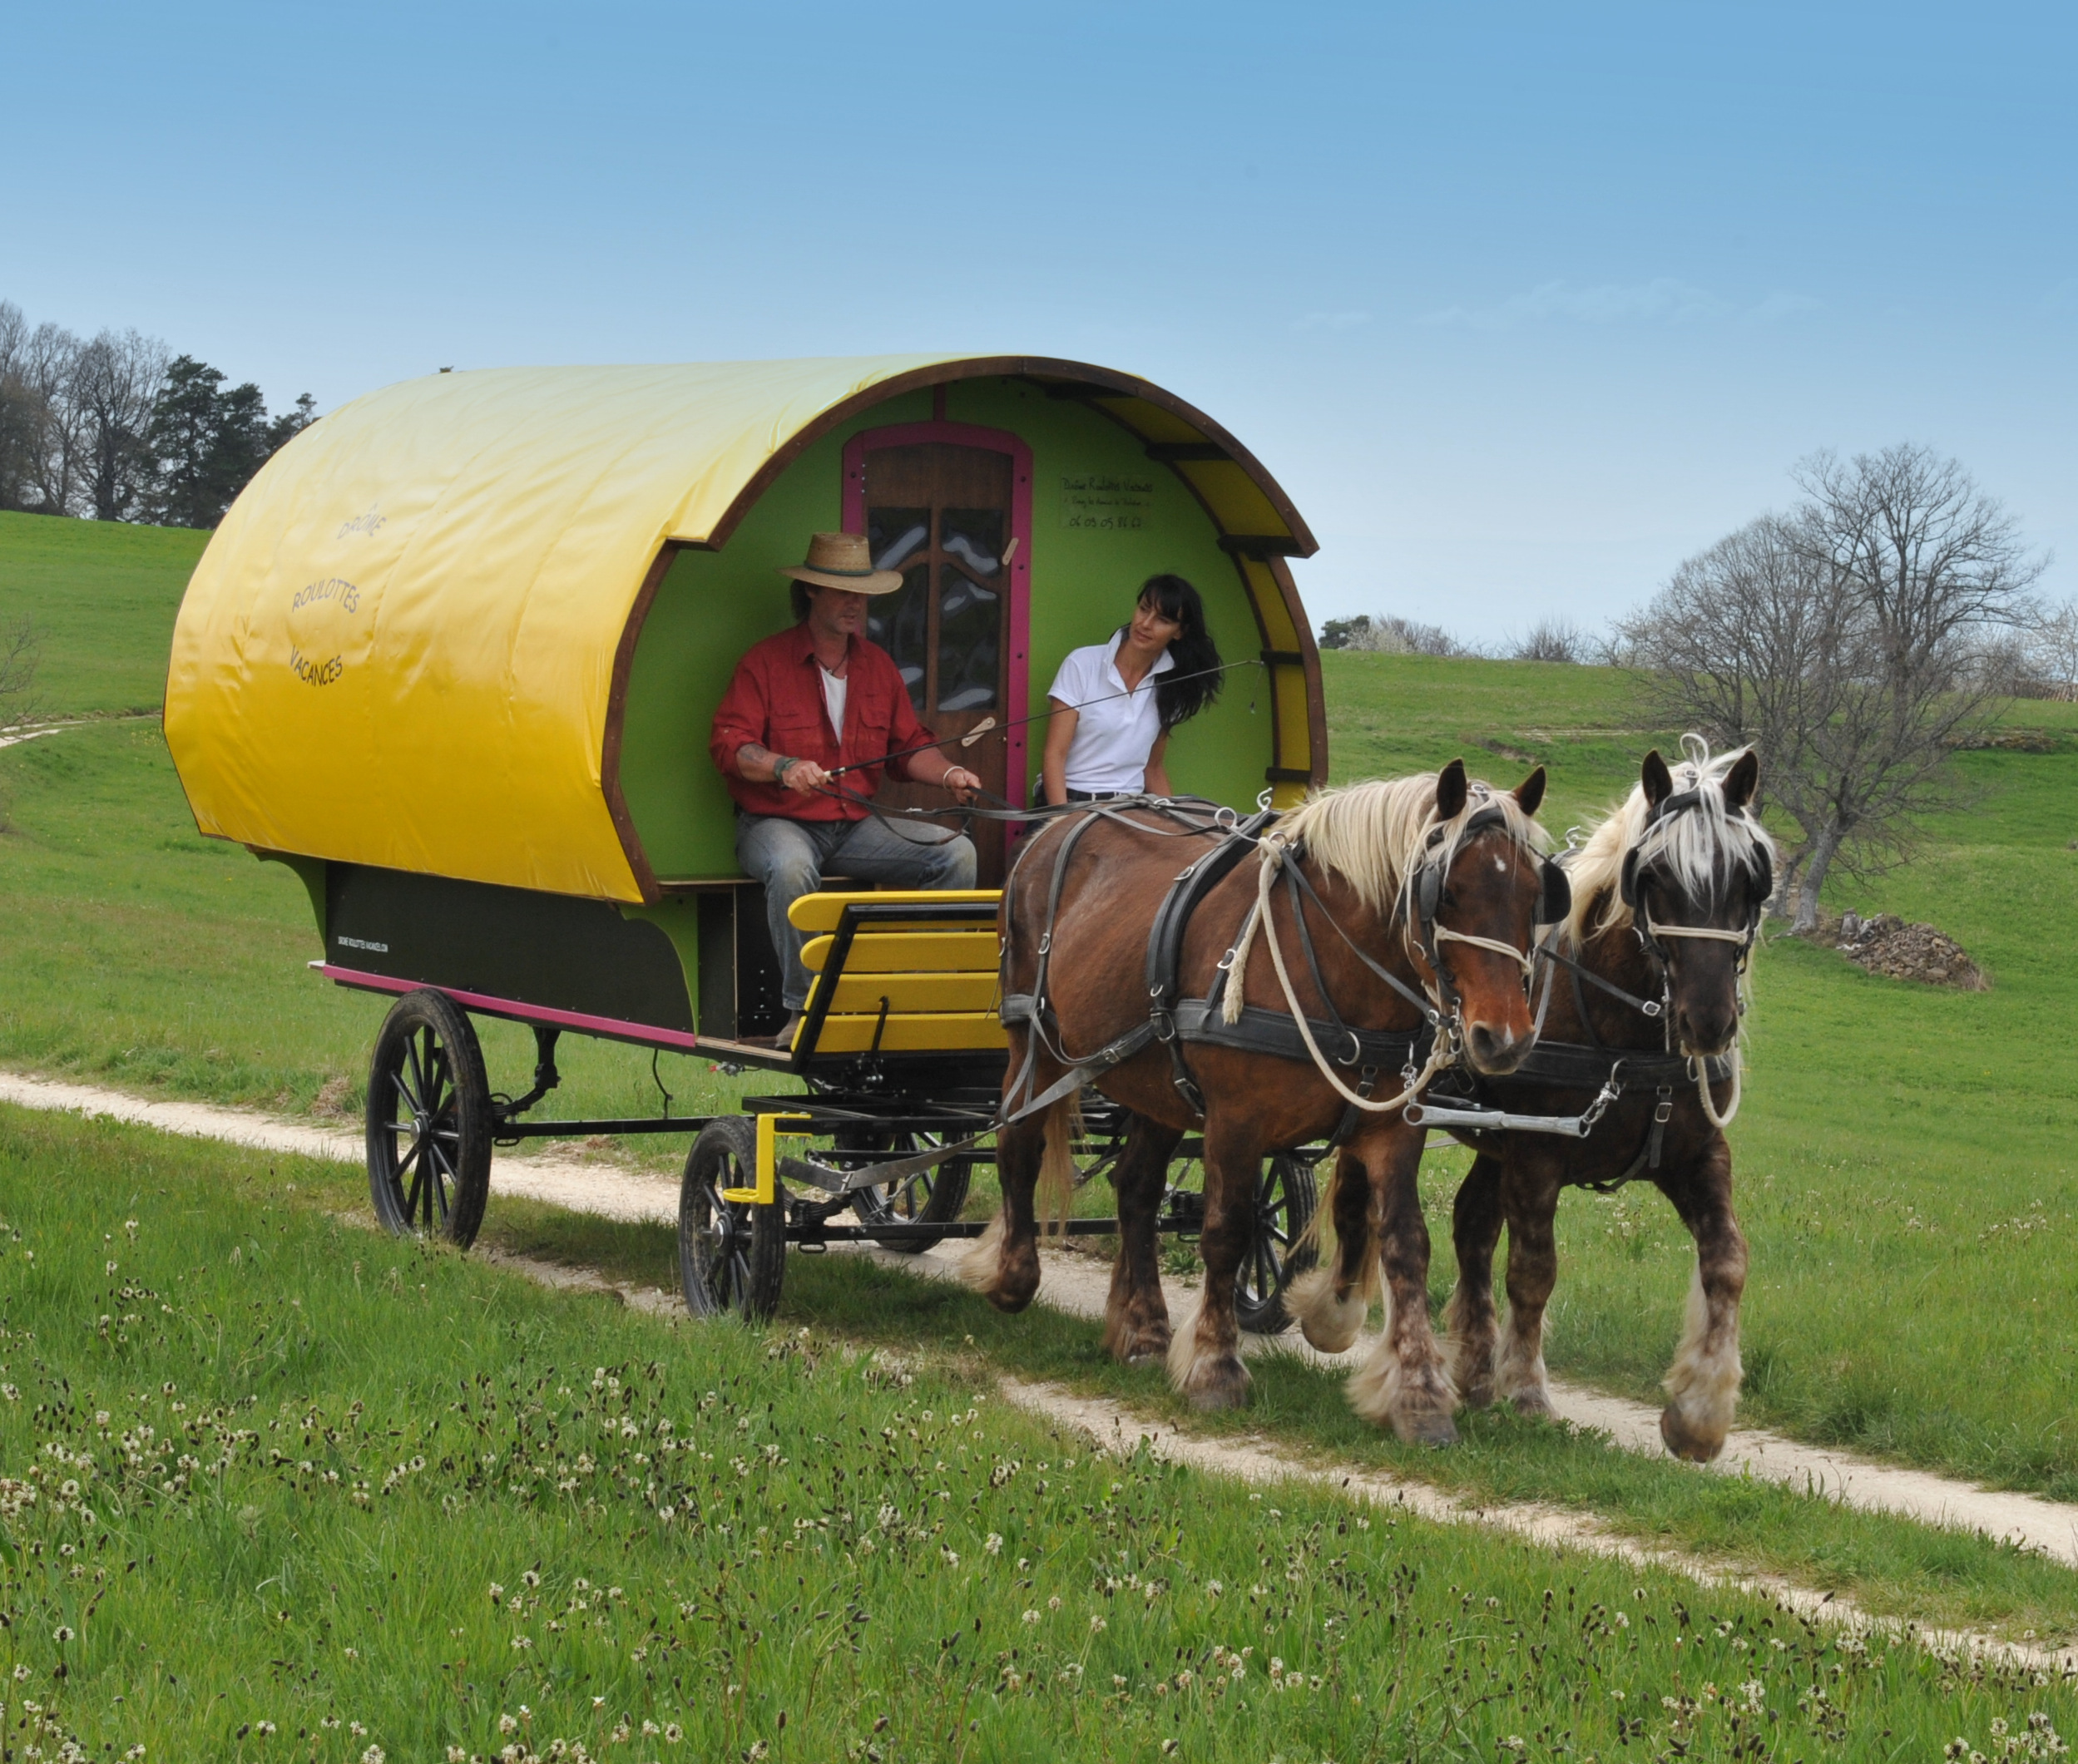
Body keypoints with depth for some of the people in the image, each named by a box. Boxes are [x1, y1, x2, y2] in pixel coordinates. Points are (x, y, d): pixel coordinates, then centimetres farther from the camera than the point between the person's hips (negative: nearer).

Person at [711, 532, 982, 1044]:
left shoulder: (877, 664, 12)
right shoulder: (765, 661, -5)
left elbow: (909, 746, 15)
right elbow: (728, 745, -12)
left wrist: (949, 774, -6)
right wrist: (783, 767, -31)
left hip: (856, 826, 5)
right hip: (777, 822, -5)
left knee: (955, 851, -12)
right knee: (791, 866, -40)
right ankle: (801, 1011, -33)